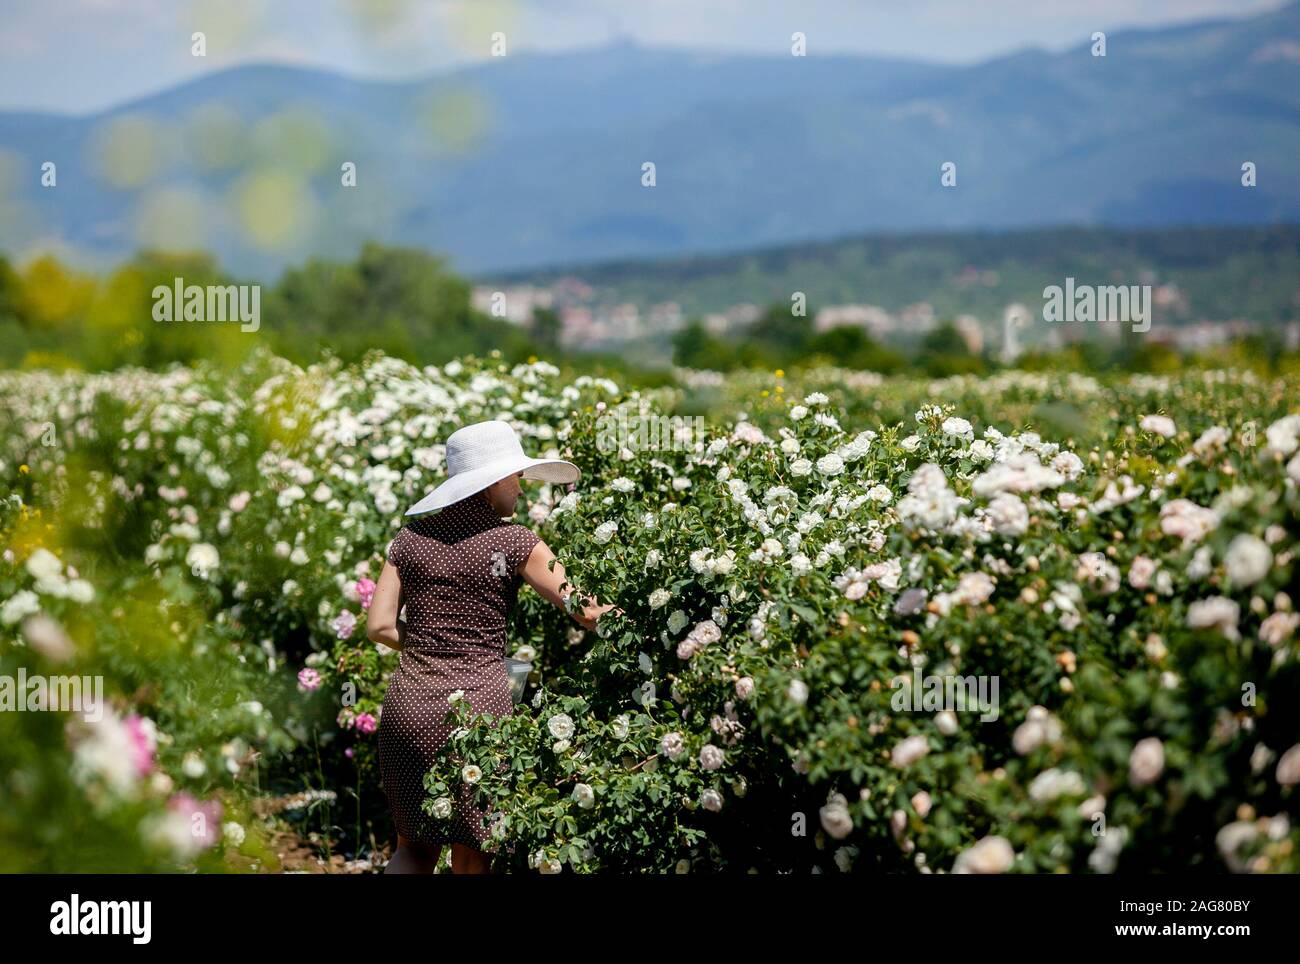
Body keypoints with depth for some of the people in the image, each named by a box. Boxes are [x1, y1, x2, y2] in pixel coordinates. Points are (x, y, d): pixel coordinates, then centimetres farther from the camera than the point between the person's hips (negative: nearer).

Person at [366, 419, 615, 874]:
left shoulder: (412, 537, 6)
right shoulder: (515, 543, -5)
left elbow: (380, 626, 4)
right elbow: (585, 613, -10)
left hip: (408, 701, 4)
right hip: (477, 703, -4)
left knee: (415, 848, 20)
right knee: (471, 858, 10)